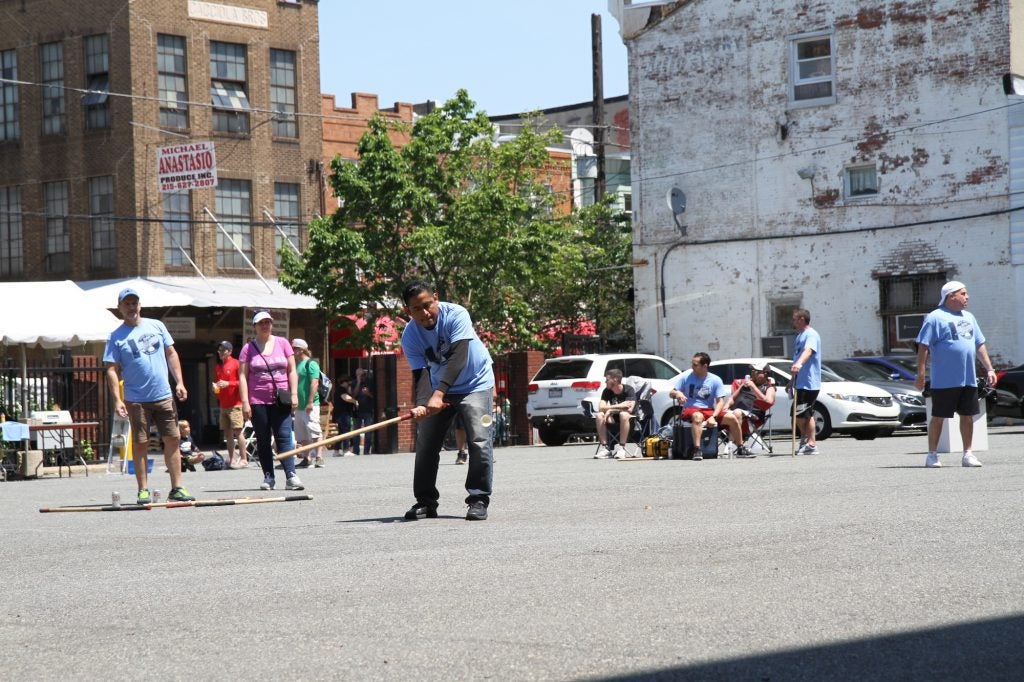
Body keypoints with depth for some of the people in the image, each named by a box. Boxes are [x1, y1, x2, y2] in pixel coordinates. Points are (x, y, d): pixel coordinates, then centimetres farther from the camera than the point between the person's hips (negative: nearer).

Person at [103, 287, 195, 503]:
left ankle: (176, 488, 5)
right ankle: (143, 490, 7)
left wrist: (179, 382, 5)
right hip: (136, 400, -3)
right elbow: (112, 370, -3)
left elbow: (171, 354, 13)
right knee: (140, 444, 1)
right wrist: (117, 400, -12)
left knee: (173, 439, 1)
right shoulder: (116, 337, 0)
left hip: (164, 396, 3)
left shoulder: (156, 326, 9)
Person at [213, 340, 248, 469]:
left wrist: (228, 383, -17)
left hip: (235, 404, -7)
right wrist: (215, 387, 5)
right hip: (223, 405, 7)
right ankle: (231, 459, 9)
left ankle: (243, 459, -8)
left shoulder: (236, 364, -4)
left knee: (237, 431, -10)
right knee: (227, 433, 6)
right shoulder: (218, 367, 17)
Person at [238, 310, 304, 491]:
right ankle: (268, 477, 7)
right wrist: (245, 402, -6)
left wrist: (294, 394, -2)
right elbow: (243, 376, 2)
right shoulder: (248, 348, 6)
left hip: (280, 400, 0)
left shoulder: (282, 343, 9)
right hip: (258, 401, 0)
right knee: (263, 441, 3)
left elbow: (292, 371, 8)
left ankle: (291, 476, -16)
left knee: (284, 437, -8)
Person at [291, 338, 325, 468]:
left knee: (315, 431, -12)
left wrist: (310, 402, -22)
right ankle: (306, 458, 17)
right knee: (302, 435, 11)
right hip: (299, 405, 9)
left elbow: (314, 383, -16)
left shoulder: (311, 364, -8)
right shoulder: (297, 365, 18)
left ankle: (319, 458, -15)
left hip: (310, 405, -9)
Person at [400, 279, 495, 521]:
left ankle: (478, 500, -10)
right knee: (426, 443, 1)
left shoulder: (456, 315, -27)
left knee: (479, 440, -17)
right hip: (439, 389, 4)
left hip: (474, 384, -4)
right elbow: (421, 373, -21)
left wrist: (438, 394, -47)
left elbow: (458, 357, -37)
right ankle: (426, 502, 13)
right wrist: (421, 404, -42)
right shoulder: (410, 336, -16)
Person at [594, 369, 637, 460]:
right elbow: (601, 408, -13)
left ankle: (621, 448, -37)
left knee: (623, 414, -39)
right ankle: (605, 447, -26)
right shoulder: (607, 391, 1)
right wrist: (619, 406, -23)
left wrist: (611, 409, -20)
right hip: (614, 419, 4)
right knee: (599, 416, -25)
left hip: (631, 418, -4)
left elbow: (629, 409, -24)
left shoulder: (629, 390, -12)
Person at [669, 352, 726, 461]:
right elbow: (671, 394, 8)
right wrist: (677, 393, -18)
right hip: (690, 409, -1)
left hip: (709, 410, 1)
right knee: (697, 416, -40)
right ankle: (696, 450, -41)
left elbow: (720, 401, -1)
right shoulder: (686, 376, 4)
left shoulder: (715, 380, 3)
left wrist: (713, 417, -18)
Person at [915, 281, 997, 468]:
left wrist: (989, 369, 12)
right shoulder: (935, 318, -6)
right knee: (938, 417, 1)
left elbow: (980, 345, 20)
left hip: (969, 380, 6)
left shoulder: (969, 318, 16)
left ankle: (968, 454, 16)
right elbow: (923, 347, -9)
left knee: (967, 416, 8)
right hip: (945, 381, -6)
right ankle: (932, 455, 9)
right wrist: (920, 374, -14)